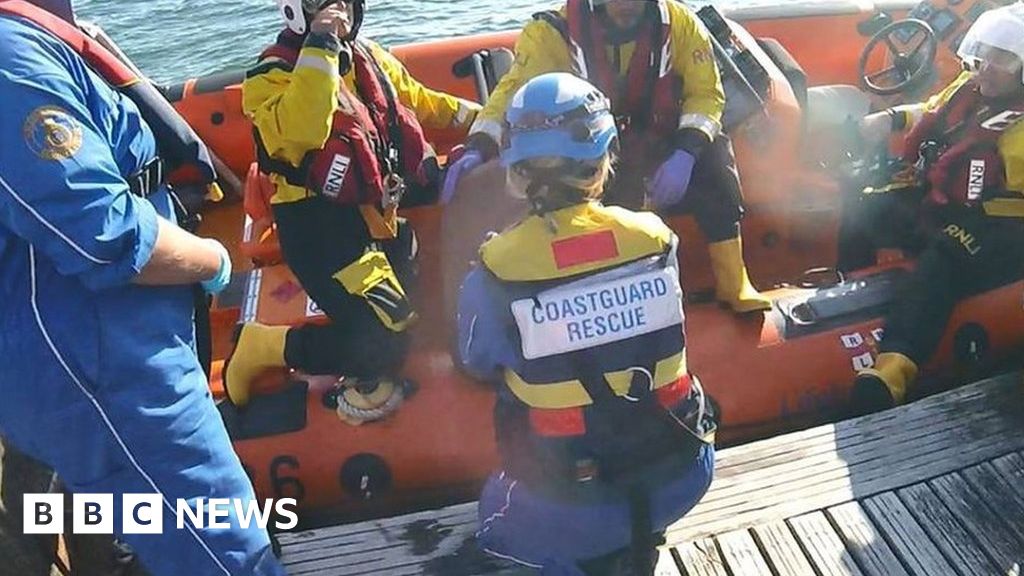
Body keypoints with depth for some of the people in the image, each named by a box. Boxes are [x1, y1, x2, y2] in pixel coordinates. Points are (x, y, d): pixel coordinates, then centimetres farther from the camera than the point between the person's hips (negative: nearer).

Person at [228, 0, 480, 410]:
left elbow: (419, 102, 24)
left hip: (375, 216, 8)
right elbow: (301, 129, -33)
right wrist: (320, 47, -29)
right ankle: (267, 347, 2)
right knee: (390, 341, -14)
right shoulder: (273, 74, -11)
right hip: (319, 227, -8)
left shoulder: (369, 57, 10)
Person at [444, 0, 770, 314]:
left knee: (712, 154, -22)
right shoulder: (556, 31, -17)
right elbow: (514, 90, -23)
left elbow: (706, 92, -11)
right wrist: (477, 149, -39)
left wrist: (685, 152, -29)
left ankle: (733, 283, -10)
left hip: (661, 144, 1)